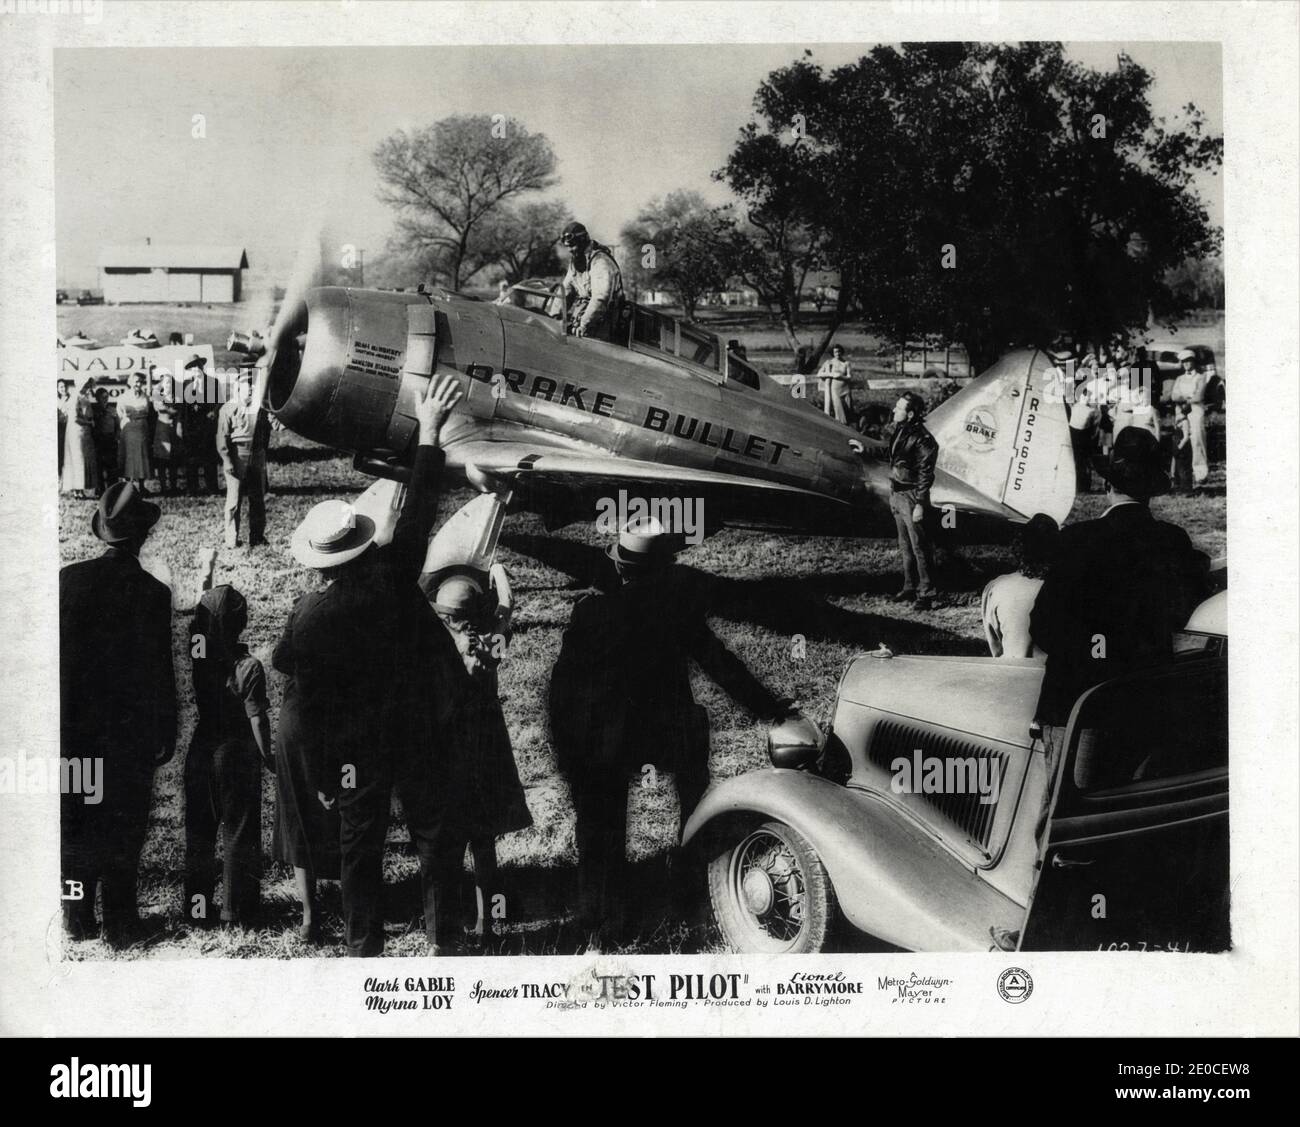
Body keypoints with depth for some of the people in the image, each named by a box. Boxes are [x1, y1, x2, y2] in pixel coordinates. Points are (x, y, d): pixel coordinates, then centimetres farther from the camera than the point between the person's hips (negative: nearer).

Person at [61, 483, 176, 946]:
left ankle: (79, 920, 21)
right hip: (130, 730, -2)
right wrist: (166, 735, -2)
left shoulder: (69, 579, -6)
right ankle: (119, 923, 12)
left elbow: (56, 657, -2)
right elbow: (160, 671, -10)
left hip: (75, 728, 2)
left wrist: (62, 721, 7)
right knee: (123, 829, 8)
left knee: (76, 826, 14)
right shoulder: (152, 592, -12)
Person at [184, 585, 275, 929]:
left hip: (199, 754, 4)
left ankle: (196, 908, 22)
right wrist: (267, 757, -3)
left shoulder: (193, 660, -7)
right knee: (239, 832, 8)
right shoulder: (248, 667, -17)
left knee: (198, 833, 15)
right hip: (236, 755, -3)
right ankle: (236, 910, 13)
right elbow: (257, 719, -14)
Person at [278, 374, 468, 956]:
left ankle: (363, 943, 24)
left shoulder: (309, 617, -18)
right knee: (434, 830, 15)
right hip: (421, 733, 1)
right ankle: (441, 933, 25)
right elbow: (418, 509, -5)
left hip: (354, 749, -1)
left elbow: (304, 708, -12)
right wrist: (428, 429, 3)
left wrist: (317, 778, -1)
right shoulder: (392, 575, -17)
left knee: (359, 845, 14)